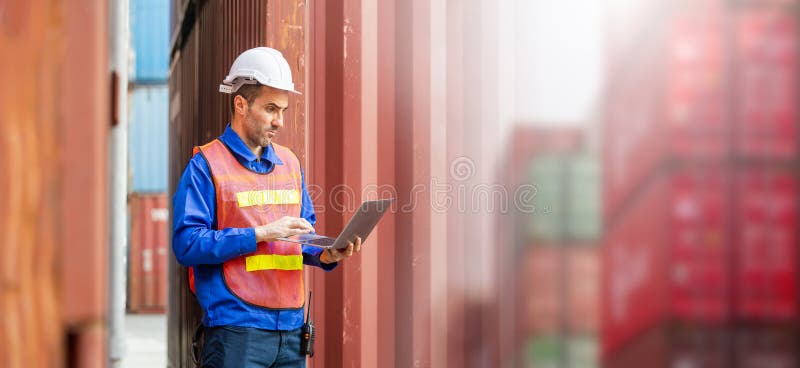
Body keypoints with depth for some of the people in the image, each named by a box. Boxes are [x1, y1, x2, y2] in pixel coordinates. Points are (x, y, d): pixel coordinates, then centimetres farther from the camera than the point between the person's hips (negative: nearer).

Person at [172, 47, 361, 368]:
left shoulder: (289, 163, 16)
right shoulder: (206, 165, -4)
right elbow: (187, 244, -14)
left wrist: (325, 255, 0)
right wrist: (261, 234, -18)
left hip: (290, 326, 6)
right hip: (235, 329, -6)